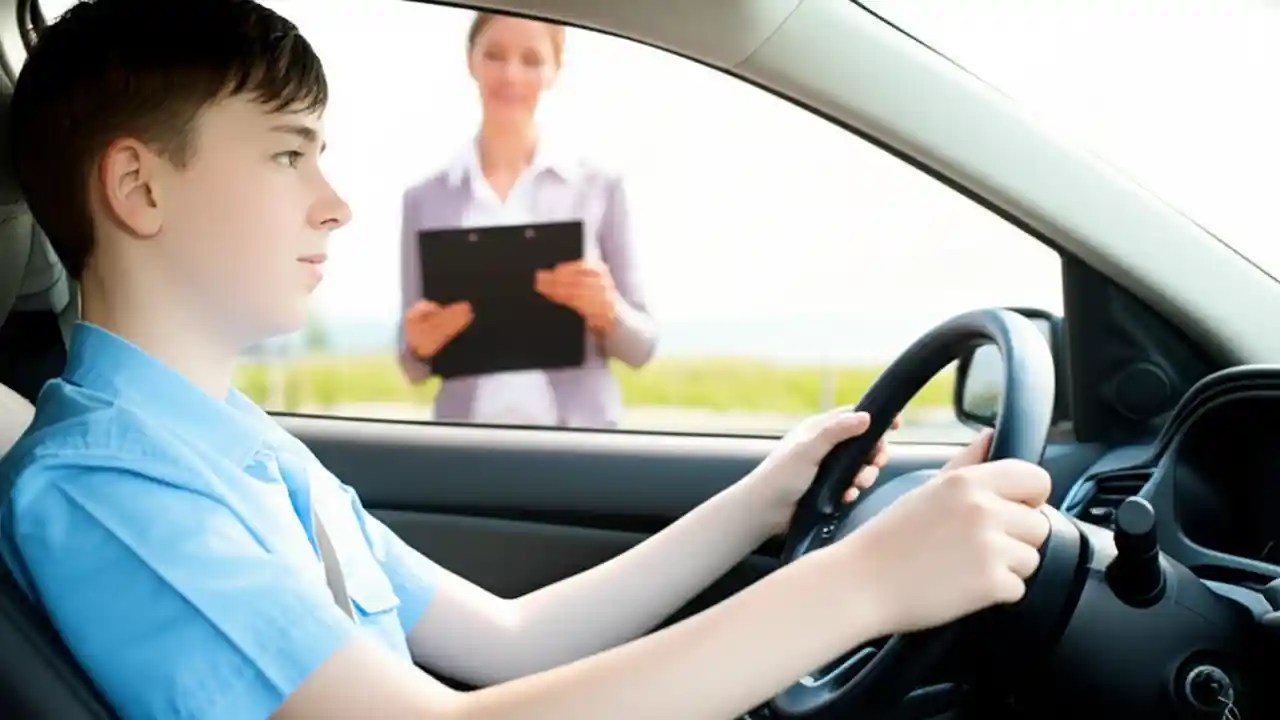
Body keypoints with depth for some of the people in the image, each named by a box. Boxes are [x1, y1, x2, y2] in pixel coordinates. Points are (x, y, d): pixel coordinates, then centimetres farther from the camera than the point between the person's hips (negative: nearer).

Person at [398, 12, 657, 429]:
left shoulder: (600, 188, 1)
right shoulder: (426, 199, 4)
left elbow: (641, 348, 5)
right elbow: (416, 367, 8)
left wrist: (608, 311, -14)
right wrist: (420, 345, -12)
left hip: (577, 429, -1)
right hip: (468, 429, 1)